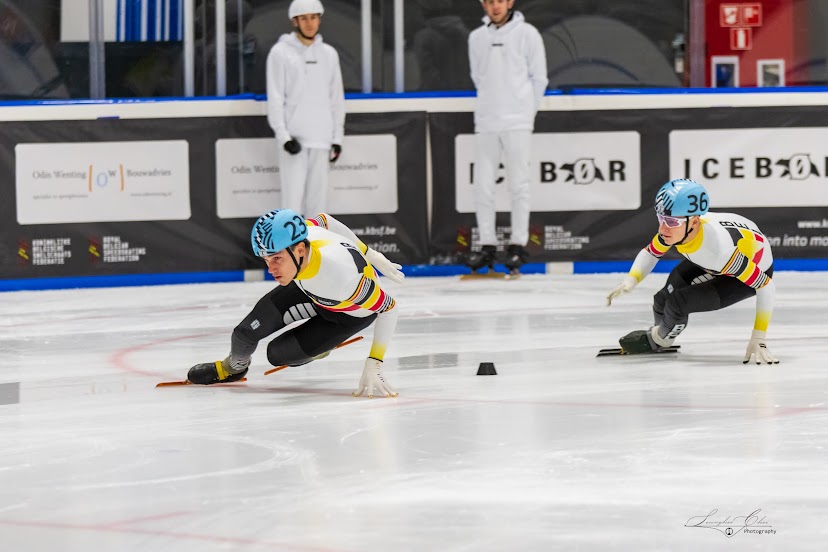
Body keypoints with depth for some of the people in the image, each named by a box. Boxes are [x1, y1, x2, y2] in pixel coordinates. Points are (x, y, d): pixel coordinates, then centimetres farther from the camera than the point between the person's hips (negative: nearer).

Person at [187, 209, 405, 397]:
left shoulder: (341, 275, -47)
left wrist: (373, 366, -32)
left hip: (353, 311, -5)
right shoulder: (286, 240, -30)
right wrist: (368, 255, 7)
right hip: (310, 291, 5)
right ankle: (234, 367, 29)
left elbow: (389, 309, -32)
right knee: (249, 330, -5)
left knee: (278, 353, -10)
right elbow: (324, 221, -6)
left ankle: (320, 345, 23)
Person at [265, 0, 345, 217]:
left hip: (321, 138, 4)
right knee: (293, 195, -8)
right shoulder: (281, 52, -2)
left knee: (318, 194, 5)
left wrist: (337, 138, 9)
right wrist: (284, 136, -13)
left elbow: (336, 99, 14)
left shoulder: (329, 54, 10)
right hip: (293, 136, -4)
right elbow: (275, 98, -5)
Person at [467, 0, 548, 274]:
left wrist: (525, 110, 6)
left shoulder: (526, 34, -1)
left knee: (519, 185, -2)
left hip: (517, 124, -4)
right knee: (482, 185, 1)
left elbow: (539, 77, 3)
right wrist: (490, 106, 13)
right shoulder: (476, 38, 10)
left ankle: (518, 245, 3)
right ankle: (487, 245, 8)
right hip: (485, 123, 4)